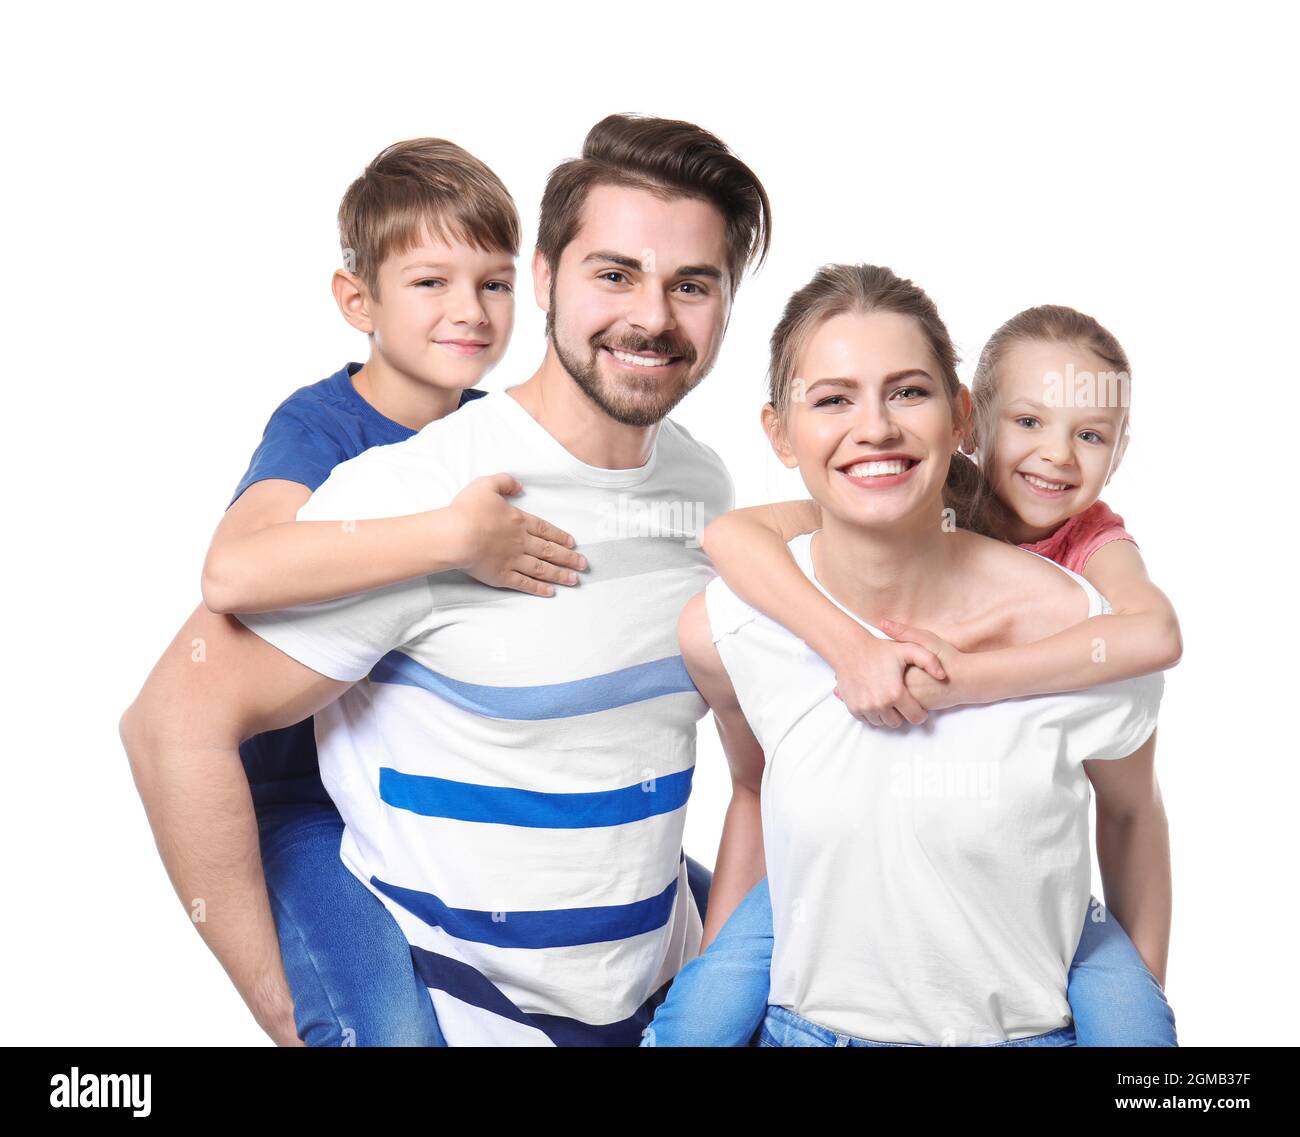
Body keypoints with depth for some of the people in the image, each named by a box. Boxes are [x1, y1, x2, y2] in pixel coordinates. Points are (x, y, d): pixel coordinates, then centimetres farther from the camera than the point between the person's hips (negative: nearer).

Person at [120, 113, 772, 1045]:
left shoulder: (707, 484, -1)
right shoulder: (407, 497, -22)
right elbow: (179, 725, -20)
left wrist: (732, 929, 8)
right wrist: (287, 1010, -16)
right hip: (448, 1013, -6)